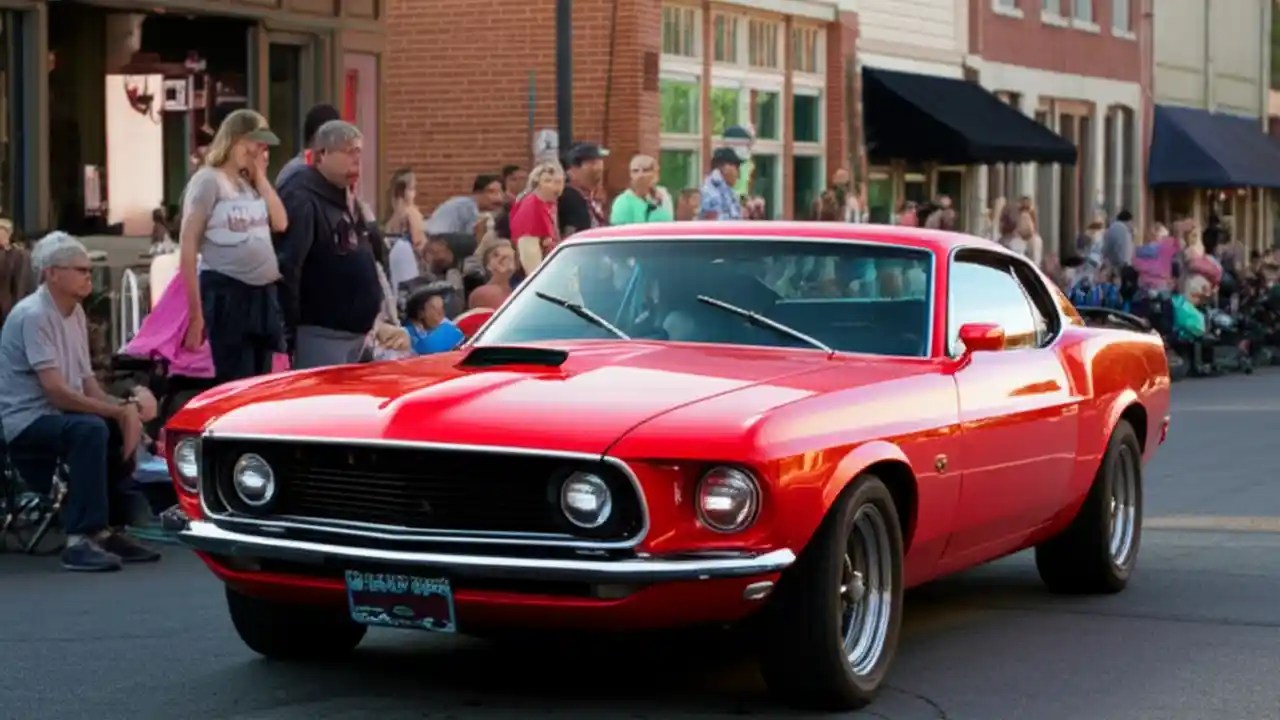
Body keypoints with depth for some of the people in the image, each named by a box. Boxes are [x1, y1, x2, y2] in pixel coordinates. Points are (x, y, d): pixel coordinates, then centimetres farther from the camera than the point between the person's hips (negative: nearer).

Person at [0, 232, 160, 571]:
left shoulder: (75, 312, 9)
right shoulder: (33, 315, -19)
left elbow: (87, 382, 9)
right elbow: (56, 392, -25)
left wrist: (123, 406, -10)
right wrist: (117, 410, -23)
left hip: (59, 413, 10)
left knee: (126, 425, 2)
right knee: (90, 429, -32)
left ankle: (110, 528, 6)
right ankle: (80, 541, -32)